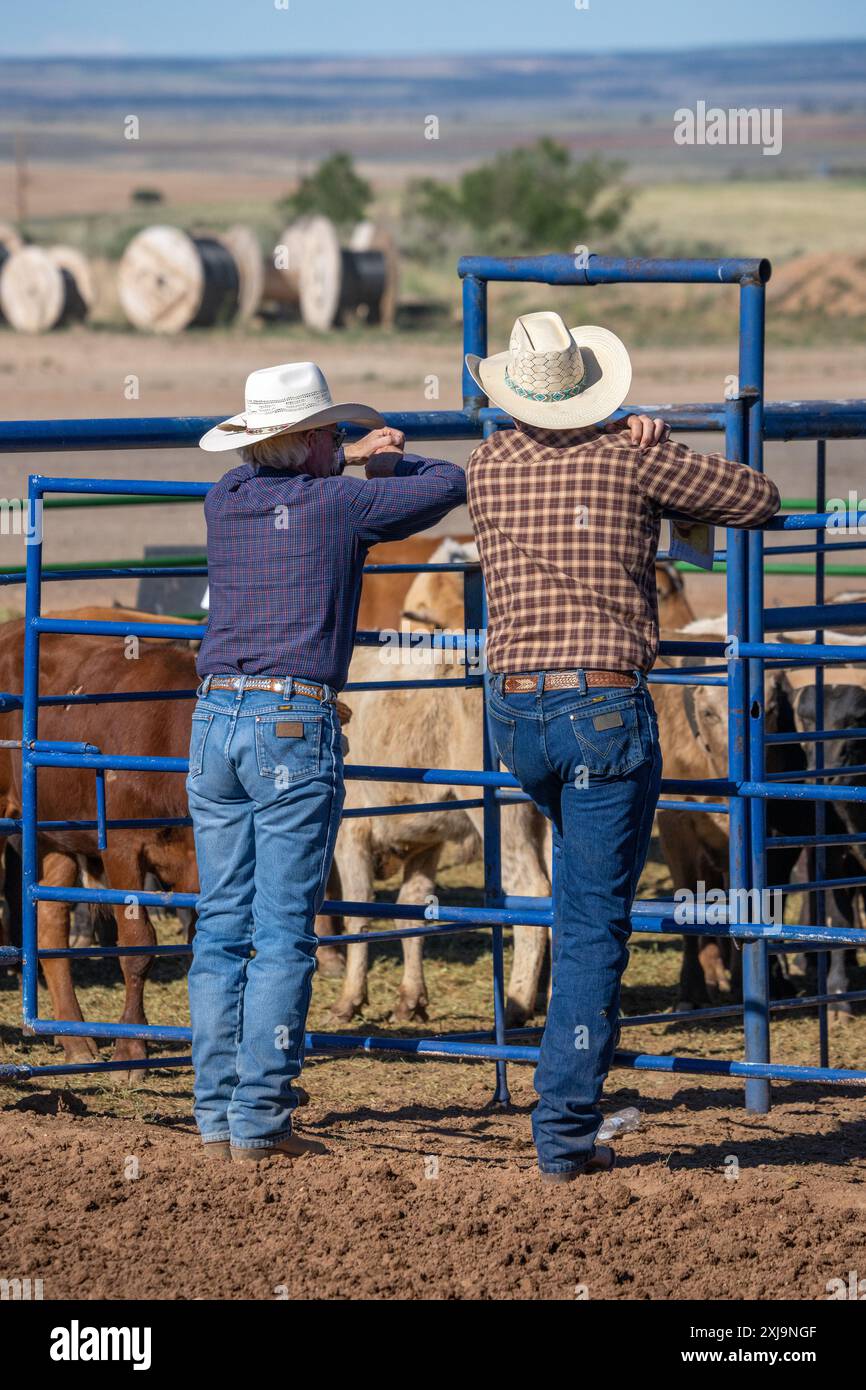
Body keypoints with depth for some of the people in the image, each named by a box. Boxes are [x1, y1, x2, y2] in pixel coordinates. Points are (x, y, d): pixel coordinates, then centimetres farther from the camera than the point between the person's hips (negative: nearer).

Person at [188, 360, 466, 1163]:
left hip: (216, 719, 6)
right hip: (294, 726, -6)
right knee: (284, 934, -3)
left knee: (222, 929, 9)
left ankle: (216, 1117, 8)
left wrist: (347, 460, 29)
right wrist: (388, 463, 28)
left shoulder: (224, 503, 10)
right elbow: (448, 485, 10)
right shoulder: (342, 505, -5)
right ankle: (259, 1120, -5)